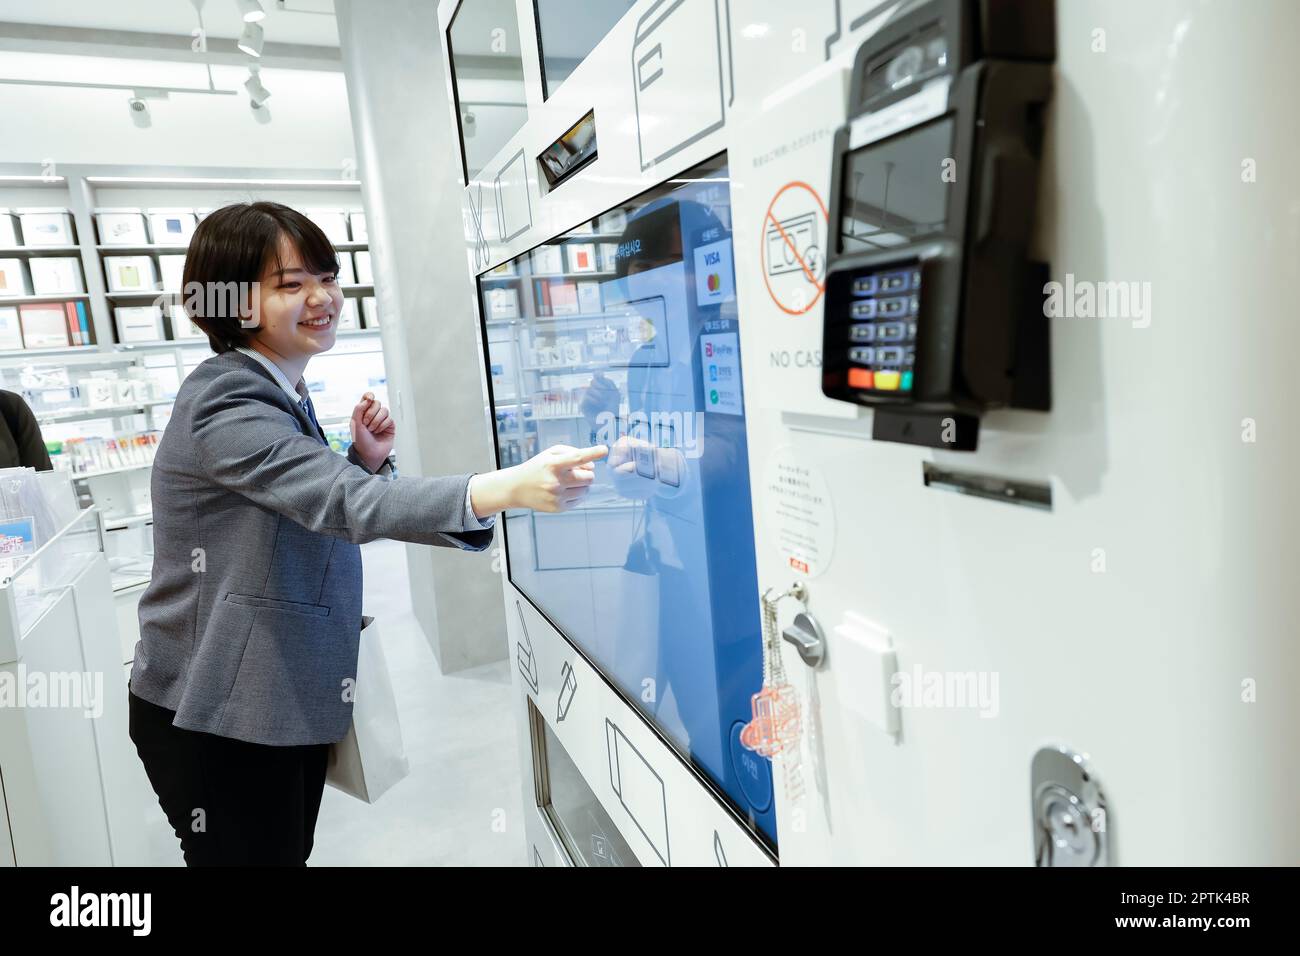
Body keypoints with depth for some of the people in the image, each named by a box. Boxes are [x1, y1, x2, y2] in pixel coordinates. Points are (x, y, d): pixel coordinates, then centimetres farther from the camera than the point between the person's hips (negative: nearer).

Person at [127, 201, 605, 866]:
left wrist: (367, 459, -6)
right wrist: (506, 489, -51)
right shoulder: (224, 405, -22)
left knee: (291, 853, 21)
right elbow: (346, 504, -38)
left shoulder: (282, 393, 9)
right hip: (219, 723, -9)